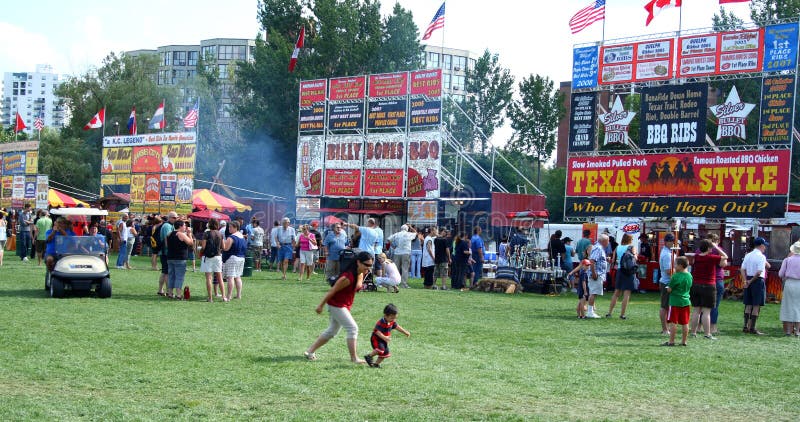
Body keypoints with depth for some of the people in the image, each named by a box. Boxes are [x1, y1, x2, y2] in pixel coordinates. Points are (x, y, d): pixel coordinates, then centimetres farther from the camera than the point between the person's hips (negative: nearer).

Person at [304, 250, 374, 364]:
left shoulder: (362, 274, -4)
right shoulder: (348, 277, -29)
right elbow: (332, 290, -21)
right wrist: (321, 305, -14)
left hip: (345, 306, 9)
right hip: (336, 305, -9)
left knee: (332, 331, 17)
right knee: (353, 328, -12)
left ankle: (309, 351, 26)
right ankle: (354, 358, -7)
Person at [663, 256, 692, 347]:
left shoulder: (675, 276, -16)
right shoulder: (689, 276, 5)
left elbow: (669, 290, -13)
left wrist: (668, 287, 9)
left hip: (675, 302, -6)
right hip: (686, 301, 6)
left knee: (673, 322, -2)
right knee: (685, 323, 9)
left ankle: (671, 341, -2)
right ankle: (684, 341, 14)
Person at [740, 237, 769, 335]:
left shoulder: (748, 256, 10)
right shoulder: (761, 257, -11)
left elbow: (742, 269, 6)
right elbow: (759, 272, -19)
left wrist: (746, 281, -1)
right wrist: (751, 281, -10)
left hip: (748, 281, 7)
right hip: (758, 280, -7)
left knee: (748, 305, 12)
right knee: (757, 305, -2)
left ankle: (746, 326, 14)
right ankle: (752, 328, -2)